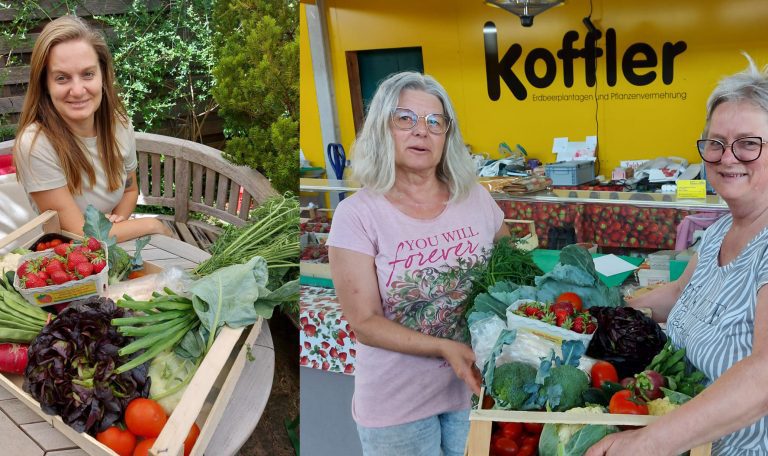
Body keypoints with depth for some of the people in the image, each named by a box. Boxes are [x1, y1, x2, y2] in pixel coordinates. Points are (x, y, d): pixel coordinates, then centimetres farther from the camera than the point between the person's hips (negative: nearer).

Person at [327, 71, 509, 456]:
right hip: (397, 405, -3)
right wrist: (444, 348, -25)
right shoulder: (357, 215, -13)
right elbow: (364, 323, -14)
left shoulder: (475, 198, -2)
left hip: (478, 386, 4)